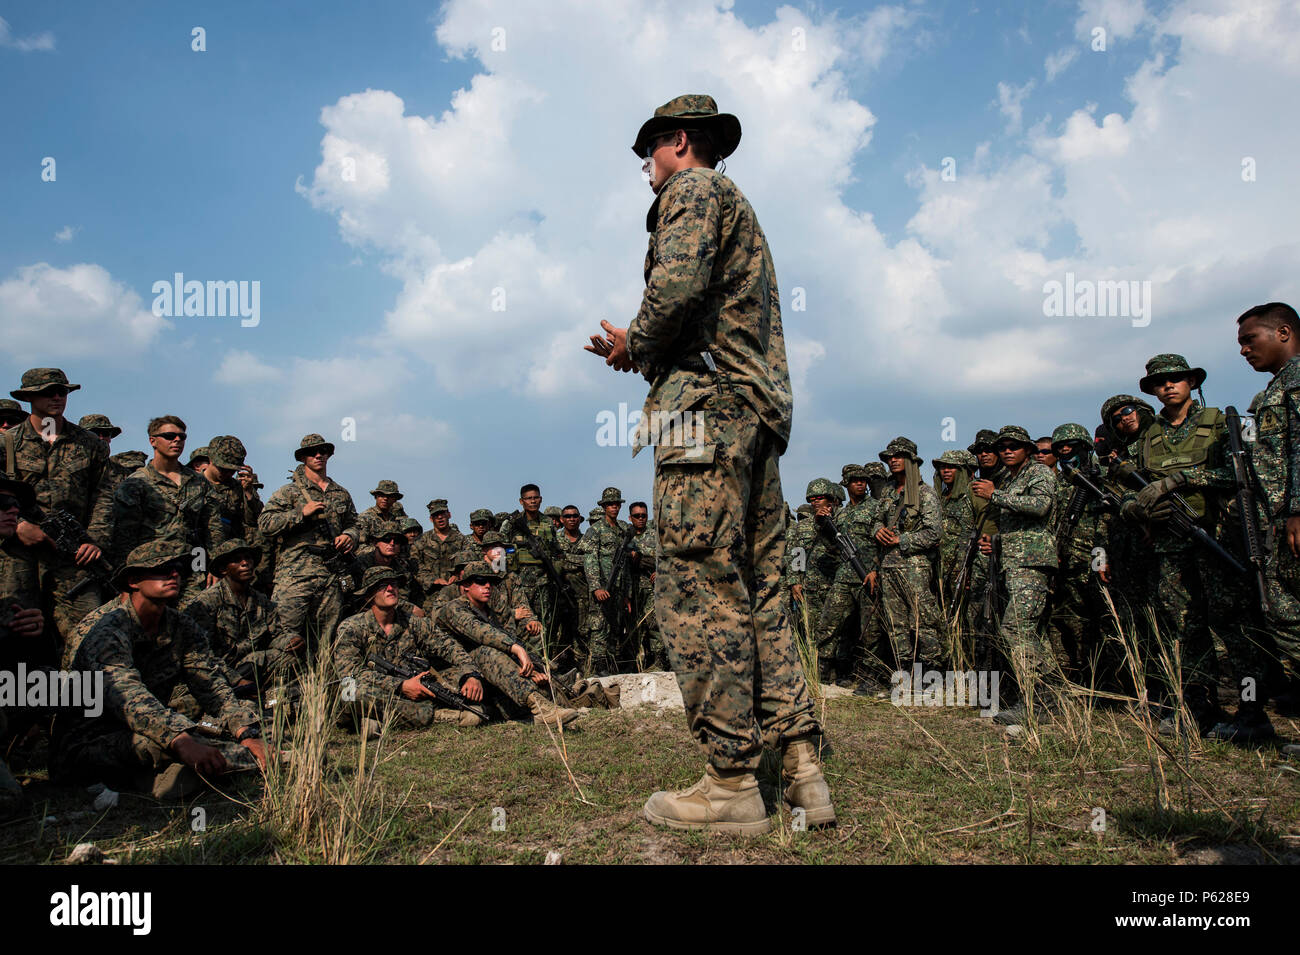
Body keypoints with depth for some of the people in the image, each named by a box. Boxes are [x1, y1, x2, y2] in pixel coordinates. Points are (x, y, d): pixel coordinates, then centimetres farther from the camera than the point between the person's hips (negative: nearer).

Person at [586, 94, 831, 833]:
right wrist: (638, 351, 25)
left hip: (709, 408, -10)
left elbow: (678, 282, -18)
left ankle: (733, 783, -5)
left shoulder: (692, 188, 3)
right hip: (760, 411, 10)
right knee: (759, 595, 7)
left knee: (700, 592, -9)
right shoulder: (739, 208, 32)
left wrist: (634, 343, -1)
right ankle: (803, 771, 7)